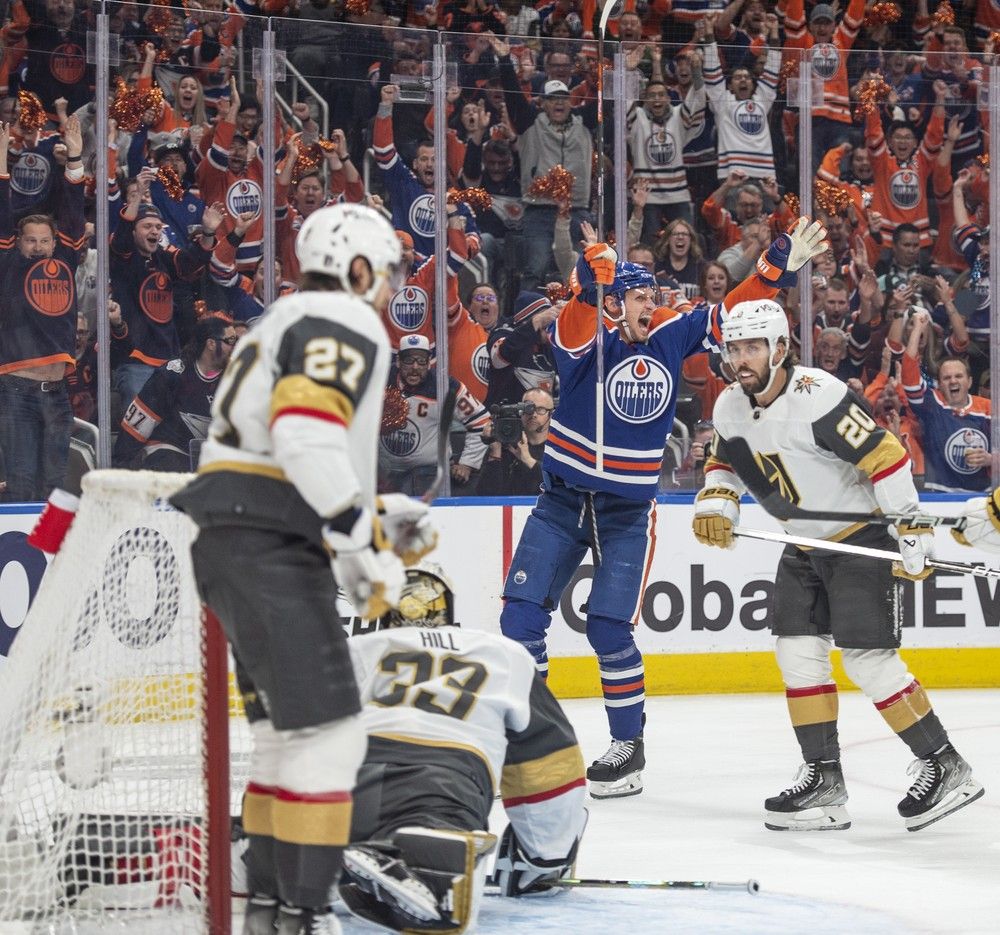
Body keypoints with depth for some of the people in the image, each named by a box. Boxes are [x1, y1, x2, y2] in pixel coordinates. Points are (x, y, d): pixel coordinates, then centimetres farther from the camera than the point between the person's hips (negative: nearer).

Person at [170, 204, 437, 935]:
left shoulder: (285, 325, 28)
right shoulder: (348, 324, -5)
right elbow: (306, 431, -22)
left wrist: (379, 516, 21)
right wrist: (361, 540, -21)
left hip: (228, 541, 11)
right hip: (268, 549, -11)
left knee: (289, 725, 20)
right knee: (328, 731, -13)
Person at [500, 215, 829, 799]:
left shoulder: (671, 335, -1)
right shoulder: (588, 336, -12)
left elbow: (728, 313, 6)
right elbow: (573, 333, -35)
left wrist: (778, 268, -5)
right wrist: (590, 285, -55)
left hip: (628, 512, 0)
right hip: (563, 502, 0)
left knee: (609, 627, -8)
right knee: (523, 614, -5)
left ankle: (630, 744, 7)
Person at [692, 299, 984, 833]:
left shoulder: (817, 396, -26)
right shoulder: (731, 408, 0)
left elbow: (886, 456, -26)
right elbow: (725, 463, 18)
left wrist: (913, 536, -25)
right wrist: (714, 504, -4)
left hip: (863, 539, -8)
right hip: (805, 548, 8)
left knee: (868, 659, -13)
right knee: (796, 653, 1)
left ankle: (945, 767, -2)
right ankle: (823, 779, 7)